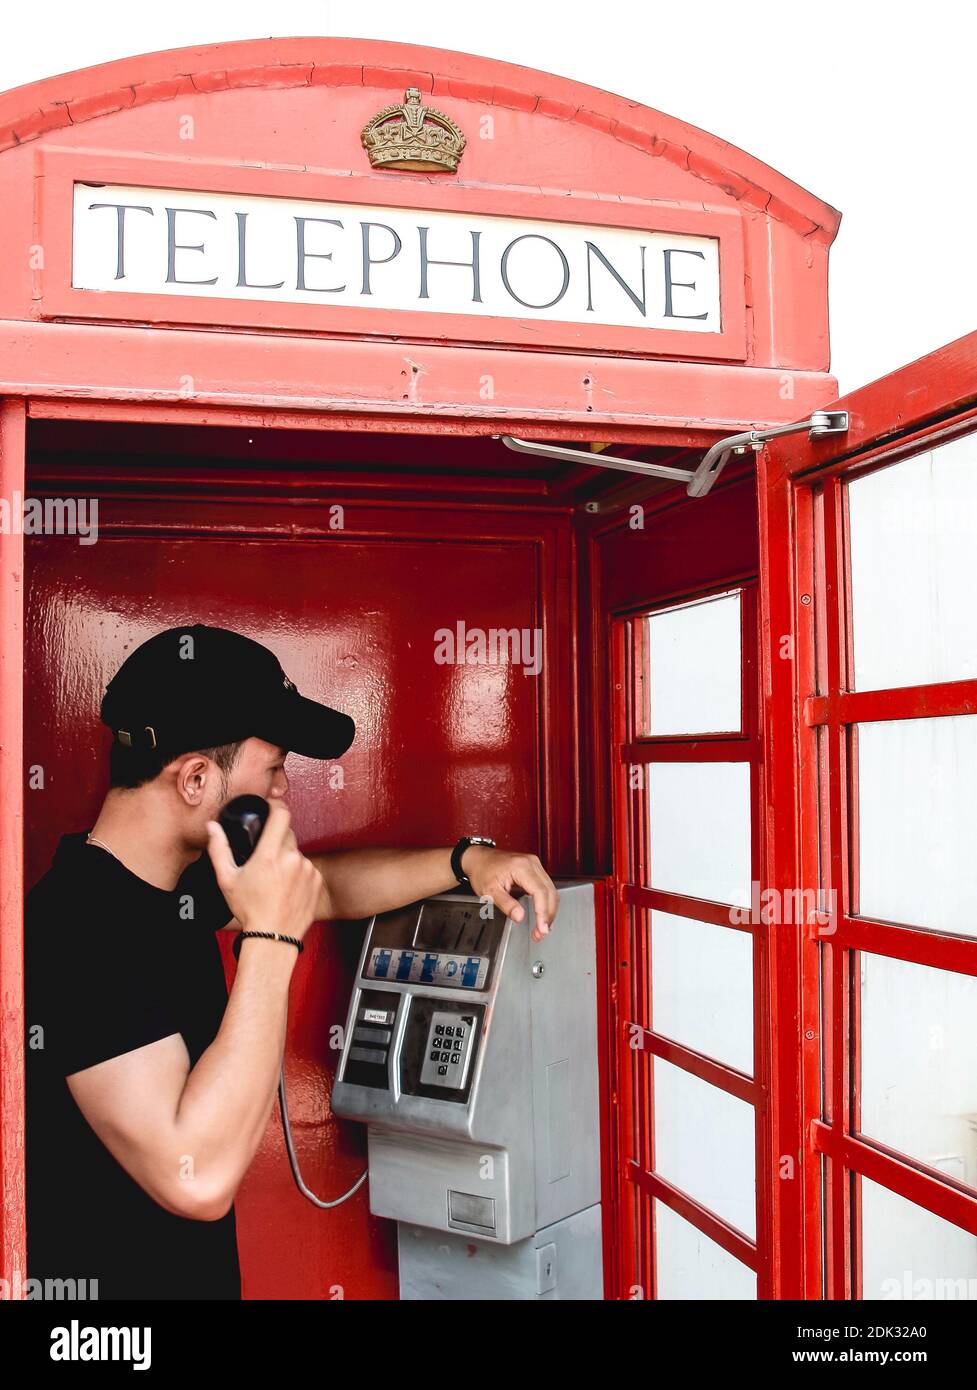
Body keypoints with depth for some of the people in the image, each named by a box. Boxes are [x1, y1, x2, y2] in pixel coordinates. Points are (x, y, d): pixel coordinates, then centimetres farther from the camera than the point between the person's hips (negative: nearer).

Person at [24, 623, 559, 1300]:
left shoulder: (172, 883, 1)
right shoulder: (79, 926, -28)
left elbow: (327, 887, 15)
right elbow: (199, 1179, -33)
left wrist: (467, 860, 4)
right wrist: (271, 936, -31)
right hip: (106, 1277, -9)